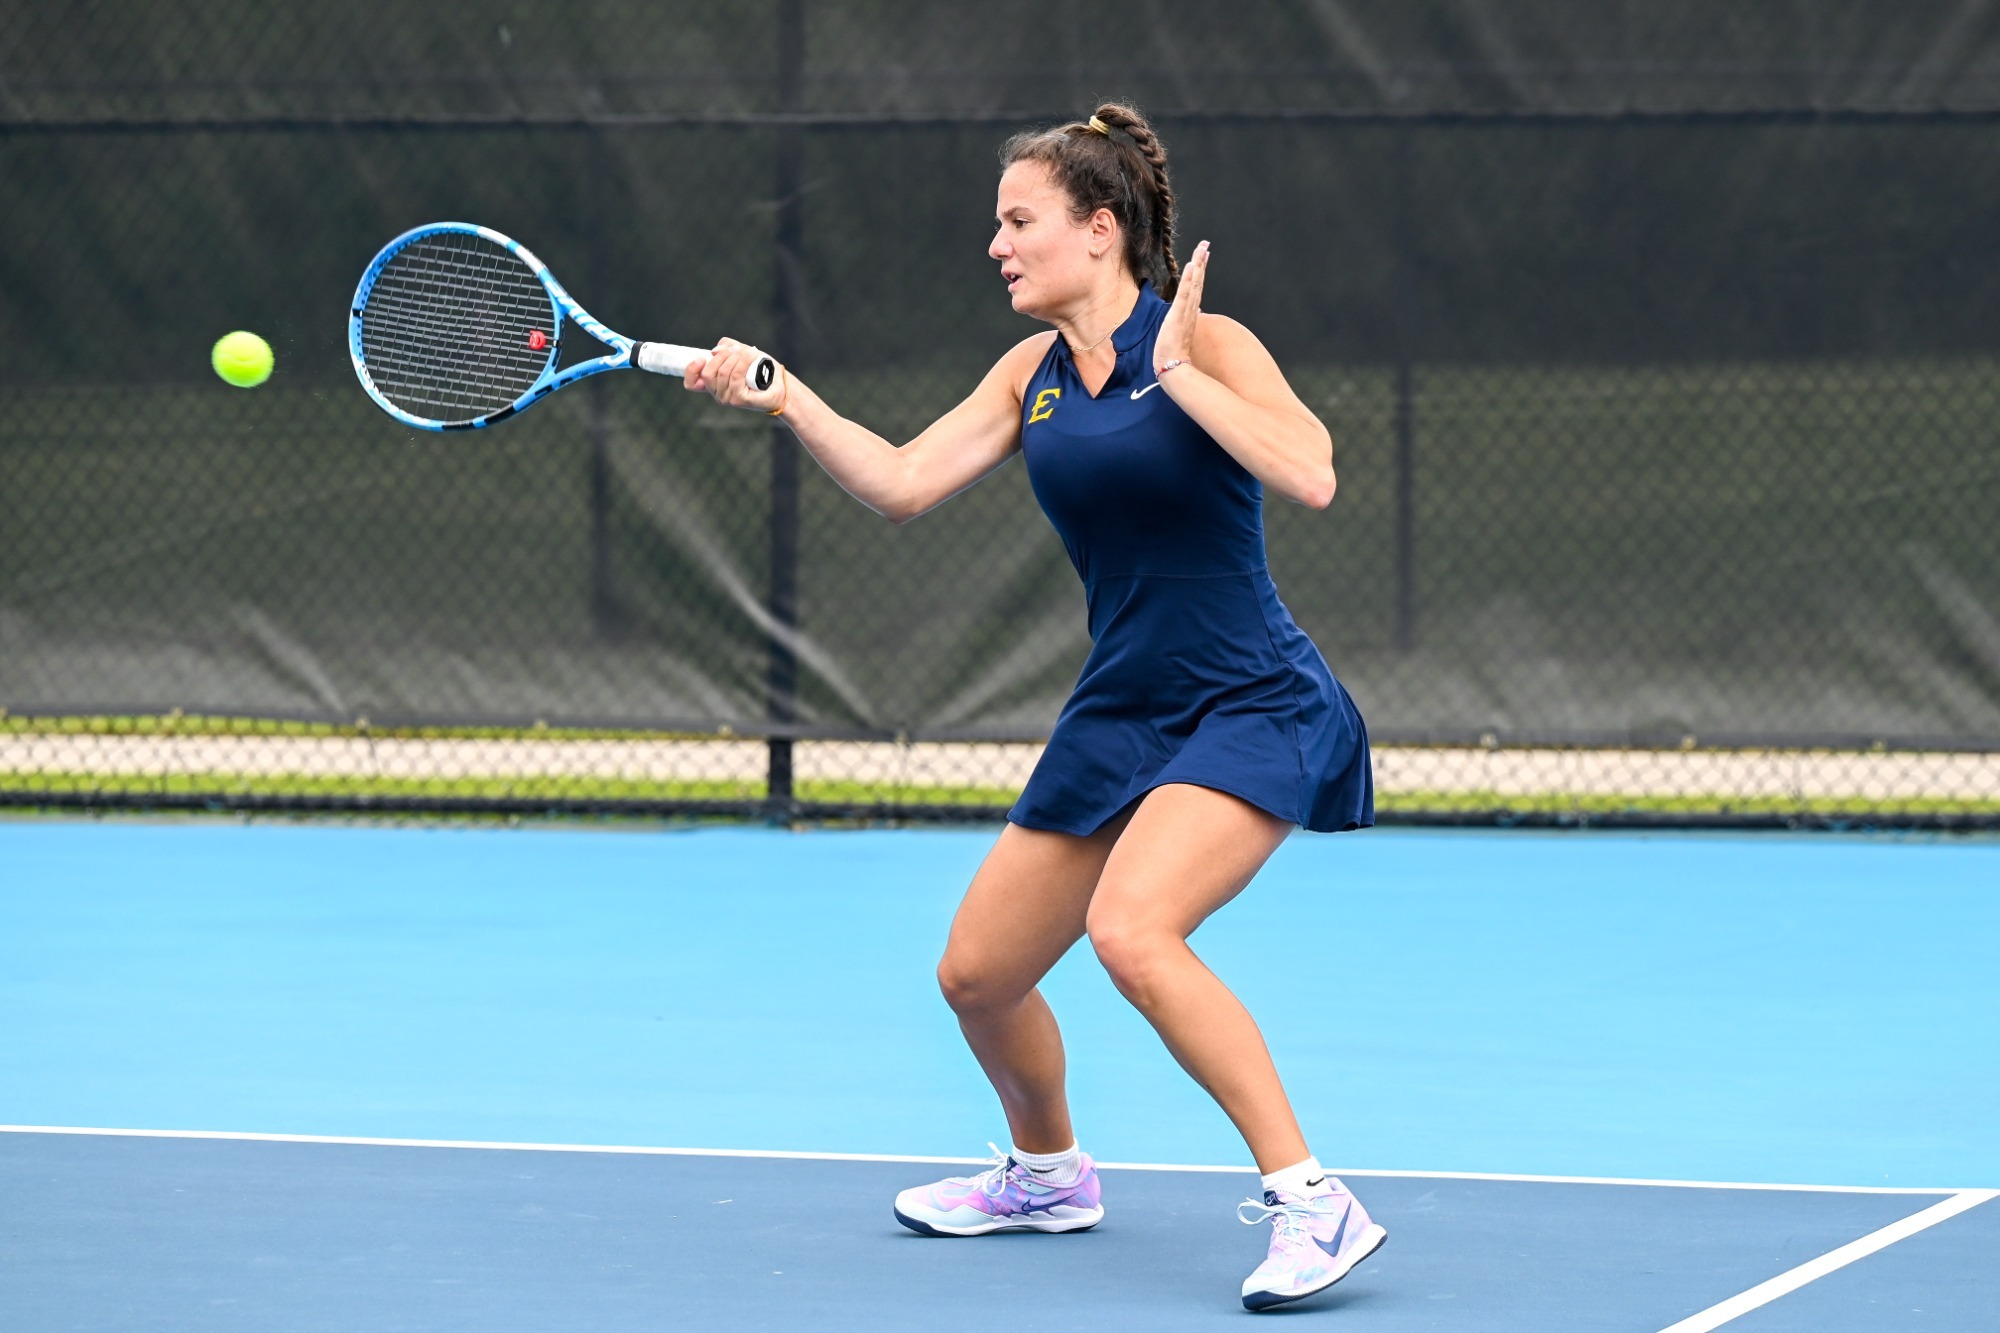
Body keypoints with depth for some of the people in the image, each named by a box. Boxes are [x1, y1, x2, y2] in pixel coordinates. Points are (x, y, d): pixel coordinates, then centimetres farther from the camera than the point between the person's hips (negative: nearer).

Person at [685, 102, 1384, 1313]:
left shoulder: (1203, 343, -12)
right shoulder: (1033, 374, 8)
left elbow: (1310, 477, -25)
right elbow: (904, 484, 5)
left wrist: (1177, 372, -23)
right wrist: (785, 398, -5)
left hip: (1255, 711, -8)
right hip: (1120, 714, 8)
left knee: (1132, 929, -32)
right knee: (977, 975, 11)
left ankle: (1312, 1203, -26)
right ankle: (1047, 1175, 42)